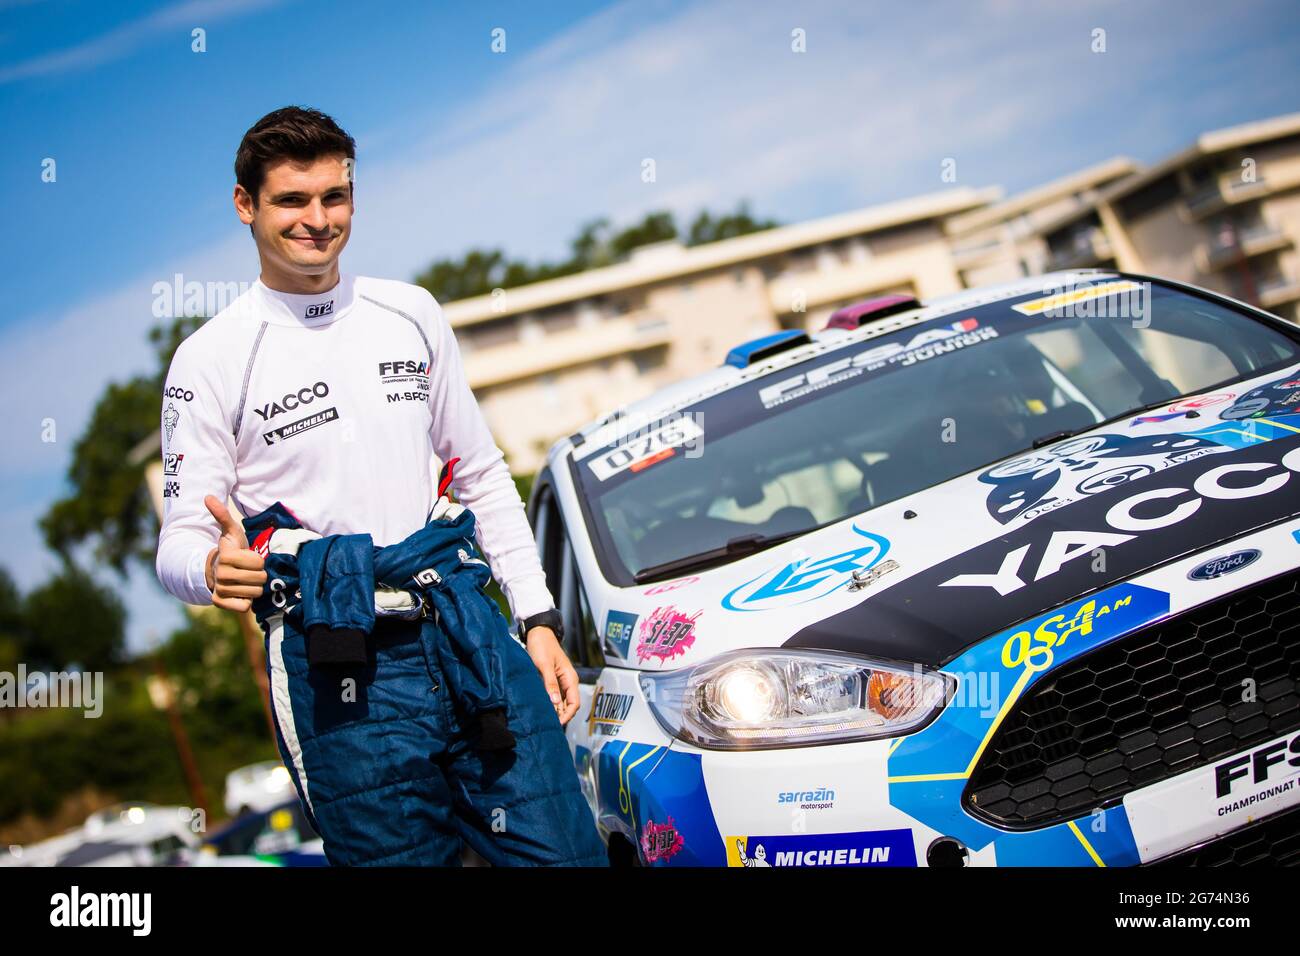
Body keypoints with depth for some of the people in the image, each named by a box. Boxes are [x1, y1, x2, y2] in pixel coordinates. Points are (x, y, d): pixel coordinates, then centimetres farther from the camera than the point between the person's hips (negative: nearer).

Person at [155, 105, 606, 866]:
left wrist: (539, 618, 10)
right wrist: (215, 567, -28)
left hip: (469, 631, 4)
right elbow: (180, 540, -3)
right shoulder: (211, 360, -1)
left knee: (567, 854, 0)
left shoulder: (412, 313, 12)